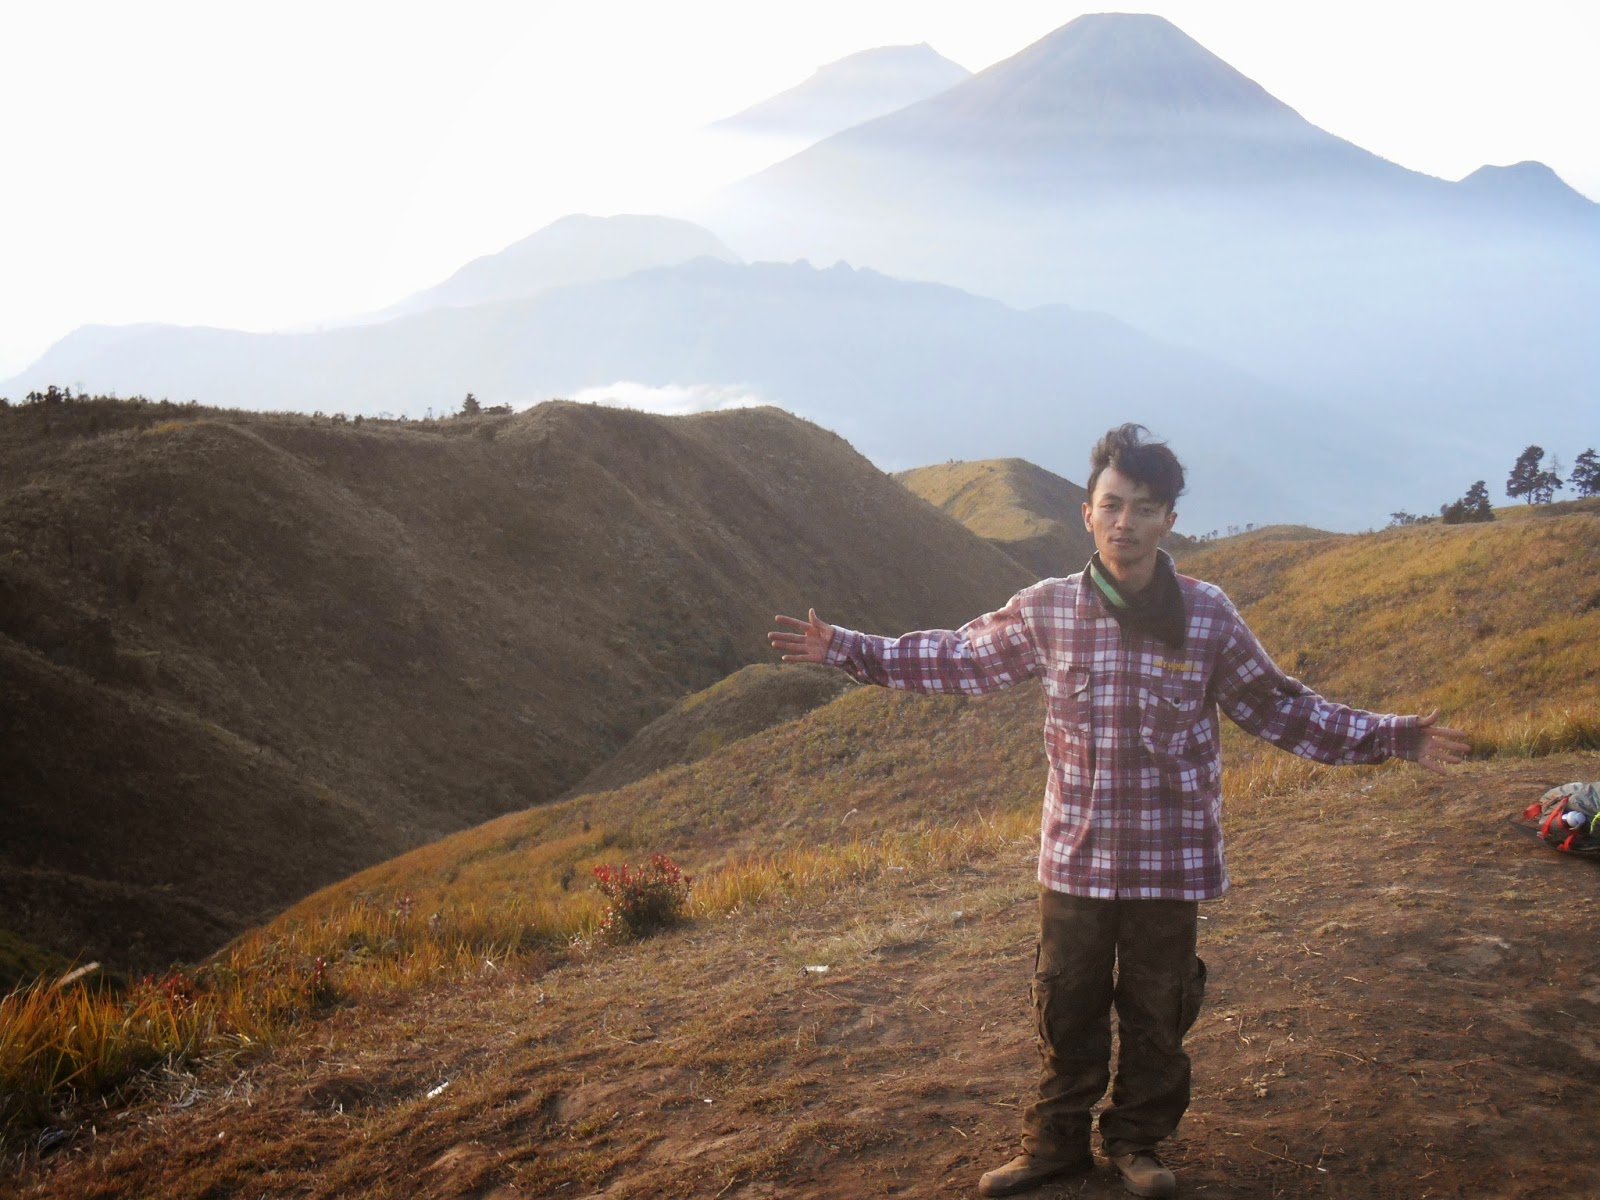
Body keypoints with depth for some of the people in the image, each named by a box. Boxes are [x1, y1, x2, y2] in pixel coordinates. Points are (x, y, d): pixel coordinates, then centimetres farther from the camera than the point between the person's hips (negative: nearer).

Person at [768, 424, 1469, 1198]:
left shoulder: (1208, 616, -8)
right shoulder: (1044, 610, -7)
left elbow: (1281, 710, 2)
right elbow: (954, 659, 6)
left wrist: (1393, 739, -4)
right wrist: (844, 649, 4)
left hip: (1170, 864, 0)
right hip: (1073, 858, 1)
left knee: (1155, 1014, 13)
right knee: (1065, 1010, 12)